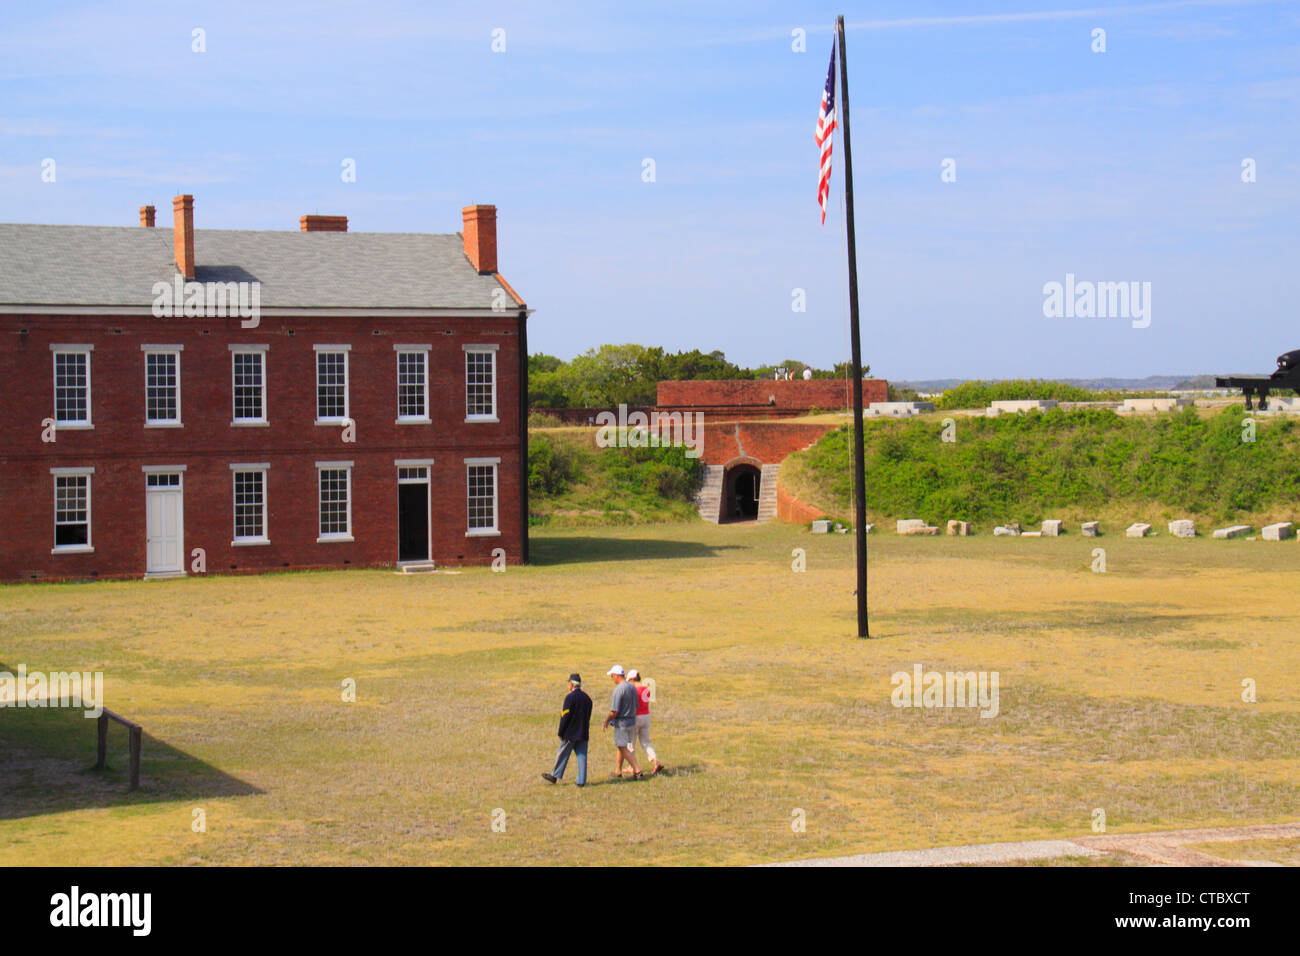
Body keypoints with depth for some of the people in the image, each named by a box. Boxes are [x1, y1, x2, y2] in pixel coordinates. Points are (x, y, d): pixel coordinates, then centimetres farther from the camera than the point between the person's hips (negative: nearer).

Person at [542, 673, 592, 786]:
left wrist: (561, 733, -9)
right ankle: (581, 780, 4)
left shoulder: (570, 697, -15)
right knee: (582, 756, 5)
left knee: (562, 754, 7)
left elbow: (565, 716, -15)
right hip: (583, 733, 6)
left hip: (570, 733, -6)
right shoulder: (587, 698, 6)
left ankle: (554, 776, 17)